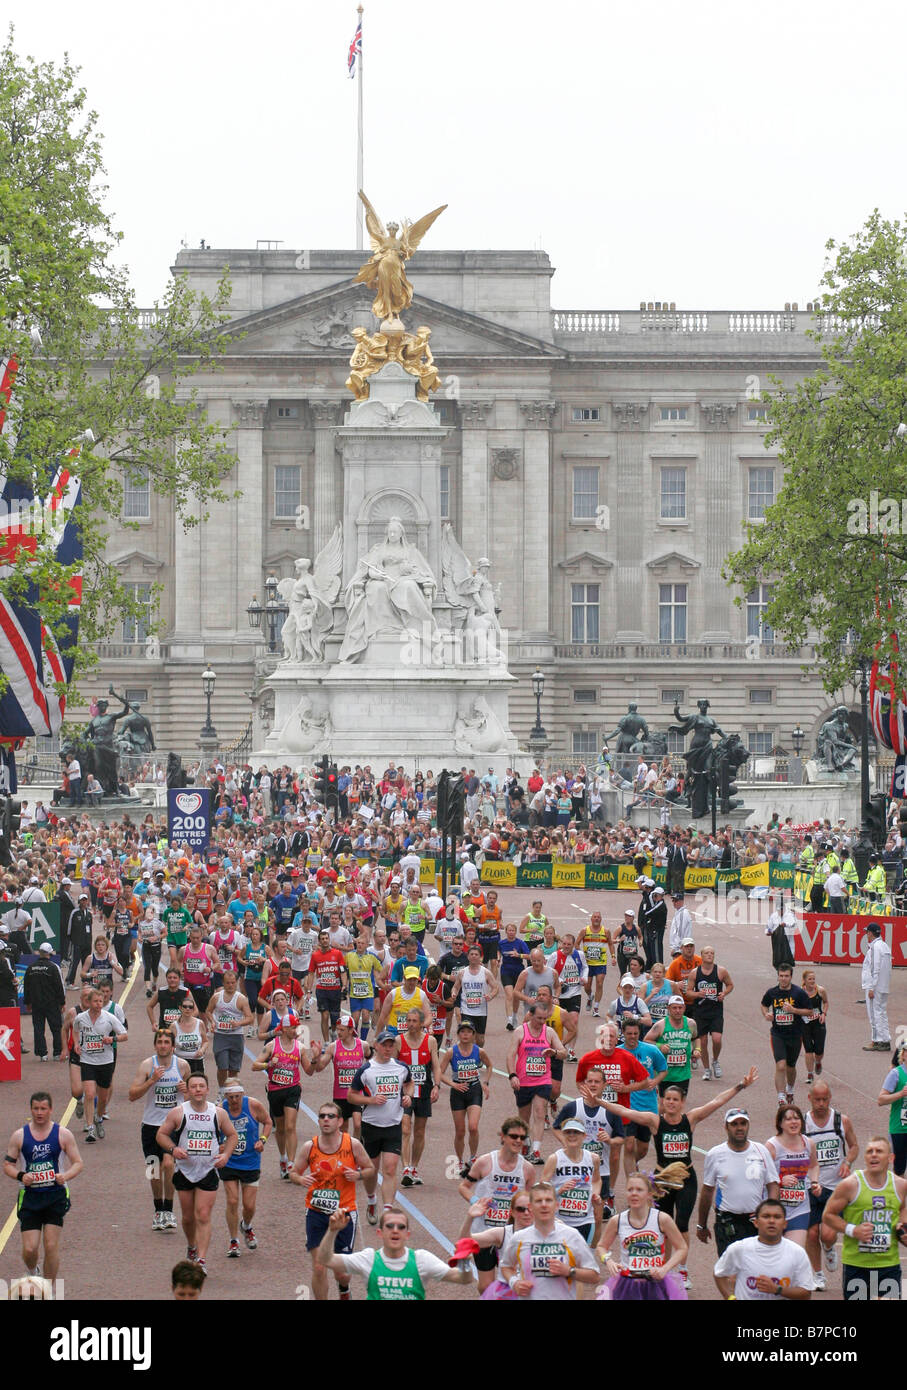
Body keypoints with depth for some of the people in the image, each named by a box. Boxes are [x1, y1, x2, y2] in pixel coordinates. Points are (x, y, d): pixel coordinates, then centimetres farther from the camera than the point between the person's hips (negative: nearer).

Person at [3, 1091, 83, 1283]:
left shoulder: (62, 1134, -1)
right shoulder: (19, 1136, 1)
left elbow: (78, 1163, 2)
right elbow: (7, 1164, 6)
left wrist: (66, 1176, -19)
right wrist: (20, 1176, -15)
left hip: (56, 1196, -1)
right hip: (29, 1196, 1)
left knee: (51, 1246, -7)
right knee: (30, 1249, -5)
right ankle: (32, 1273, 30)